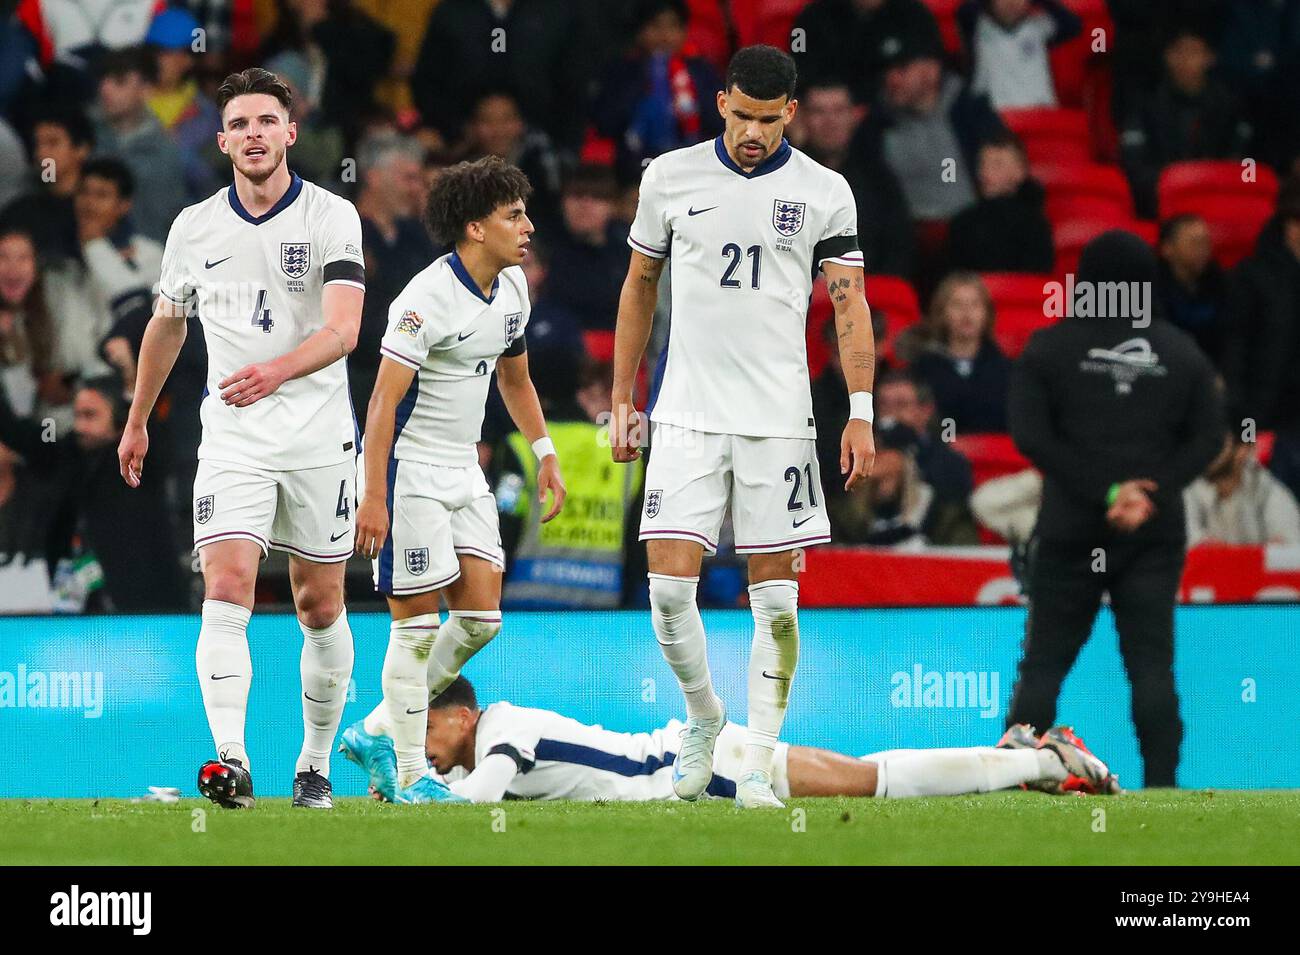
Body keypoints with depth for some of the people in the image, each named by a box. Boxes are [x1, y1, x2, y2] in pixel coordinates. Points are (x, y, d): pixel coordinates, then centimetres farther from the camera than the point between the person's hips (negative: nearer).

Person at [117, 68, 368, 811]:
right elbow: (168, 325, 22)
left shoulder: (333, 217, -7)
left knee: (321, 608, 7)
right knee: (227, 591, -16)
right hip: (232, 439, 2)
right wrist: (137, 422, 28)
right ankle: (232, 761, -28)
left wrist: (279, 369, -38)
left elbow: (344, 329, -20)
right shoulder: (195, 228, 5)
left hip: (320, 438, -1)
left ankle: (316, 765, 22)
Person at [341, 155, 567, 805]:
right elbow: (384, 400, -21)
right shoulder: (427, 300, -20)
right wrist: (373, 497, -24)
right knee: (416, 624, -6)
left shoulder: (512, 287, 7)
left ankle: (377, 733, 16)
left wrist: (545, 454, 18)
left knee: (481, 616, 4)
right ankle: (410, 777, 1)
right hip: (409, 469, -8)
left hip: (464, 470, 8)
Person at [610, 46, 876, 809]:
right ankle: (703, 717, 18)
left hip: (779, 416, -1)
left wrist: (861, 413, -8)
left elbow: (850, 303, 1)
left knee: (776, 597, -1)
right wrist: (623, 400, 11)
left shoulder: (824, 193, 0)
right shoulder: (670, 178, 4)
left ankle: (758, 765, 5)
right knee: (670, 583, -7)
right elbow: (640, 287, 13)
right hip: (686, 413, 1)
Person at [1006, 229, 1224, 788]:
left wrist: (1108, 491, -11)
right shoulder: (1181, 353, 7)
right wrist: (1154, 490, -9)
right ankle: (1161, 789, -8)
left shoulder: (1050, 346, 1)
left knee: (1044, 662, 5)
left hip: (1071, 530, -1)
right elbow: (1208, 437, 0)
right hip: (1157, 533, 1)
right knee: (1151, 664, 1)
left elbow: (1032, 434, -9)